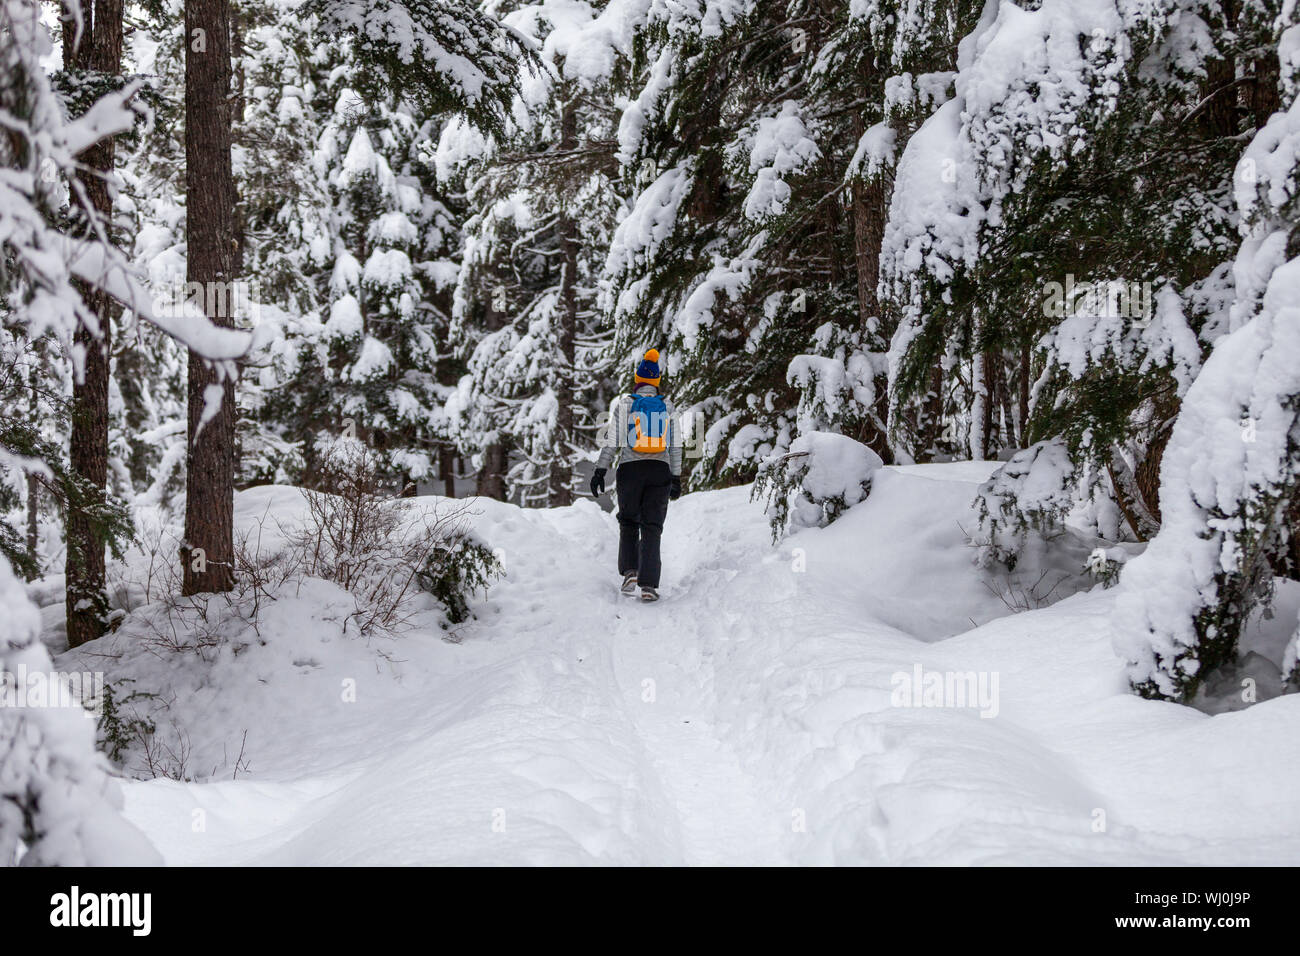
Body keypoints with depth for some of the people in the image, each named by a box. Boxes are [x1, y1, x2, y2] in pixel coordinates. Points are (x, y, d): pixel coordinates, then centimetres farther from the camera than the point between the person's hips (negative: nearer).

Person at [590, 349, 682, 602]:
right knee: (652, 528, 2)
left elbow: (611, 441, -4)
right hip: (660, 471, 1)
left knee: (628, 523, 16)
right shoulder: (668, 407, 5)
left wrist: (599, 472, -1)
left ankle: (630, 572, -2)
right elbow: (675, 446, 4)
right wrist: (676, 479, 8)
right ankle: (649, 585, -7)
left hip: (630, 469, -1)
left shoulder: (623, 404, 0)